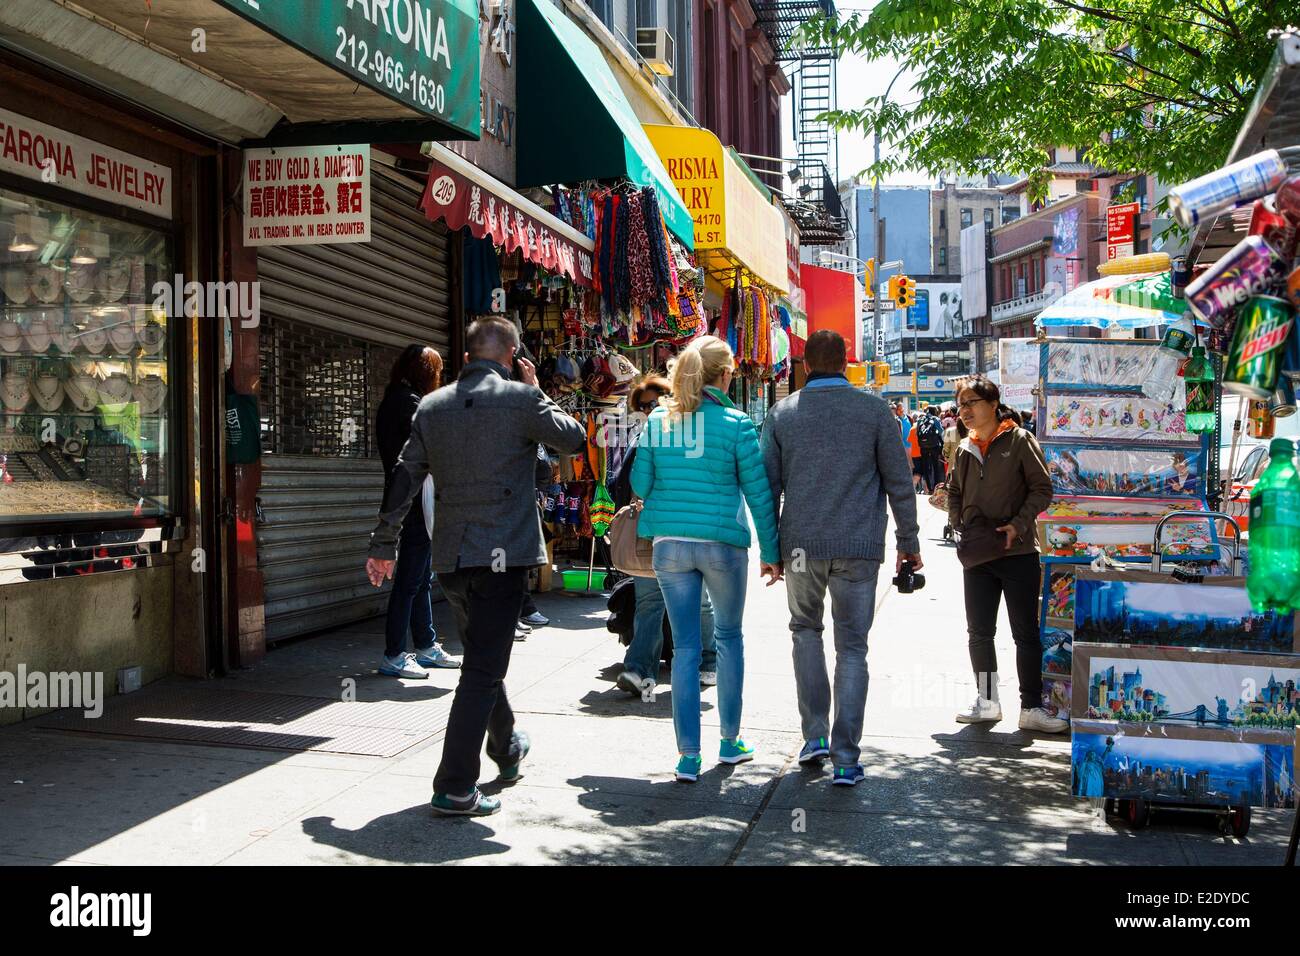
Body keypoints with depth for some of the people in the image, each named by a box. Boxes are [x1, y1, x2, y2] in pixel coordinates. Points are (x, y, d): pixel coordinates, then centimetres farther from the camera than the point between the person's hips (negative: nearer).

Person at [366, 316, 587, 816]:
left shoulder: (433, 405, 6)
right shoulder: (521, 399, -8)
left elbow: (404, 477, 7)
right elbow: (574, 439, 5)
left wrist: (383, 544, 14)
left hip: (450, 556, 6)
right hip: (503, 553, -6)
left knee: (483, 657, 23)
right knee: (483, 668, -4)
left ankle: (507, 748, 43)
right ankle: (454, 787, -6)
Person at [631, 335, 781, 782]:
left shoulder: (658, 420, 2)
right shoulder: (735, 423, -6)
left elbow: (640, 484, 5)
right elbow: (758, 494, -4)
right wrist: (771, 552, 4)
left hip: (669, 544, 2)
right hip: (722, 543, -2)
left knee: (685, 647, 7)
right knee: (729, 636, 17)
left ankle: (688, 755, 7)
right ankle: (730, 740, 26)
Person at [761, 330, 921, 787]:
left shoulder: (782, 413, 3)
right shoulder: (873, 410, 0)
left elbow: (768, 485, 4)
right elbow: (898, 482, 1)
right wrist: (909, 542, 10)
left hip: (802, 544, 1)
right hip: (859, 548, -1)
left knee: (805, 629, 22)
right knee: (851, 647, 6)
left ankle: (815, 733, 14)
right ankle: (845, 758, 3)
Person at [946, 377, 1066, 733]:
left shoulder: (1020, 441, -5)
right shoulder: (964, 449, 10)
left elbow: (1042, 489, -6)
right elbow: (954, 493, 20)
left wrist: (1017, 525, -16)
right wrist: (960, 527, 4)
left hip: (1018, 553, -5)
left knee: (1026, 633, 1)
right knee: (979, 631, 10)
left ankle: (1031, 708, 8)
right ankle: (987, 702, 23)